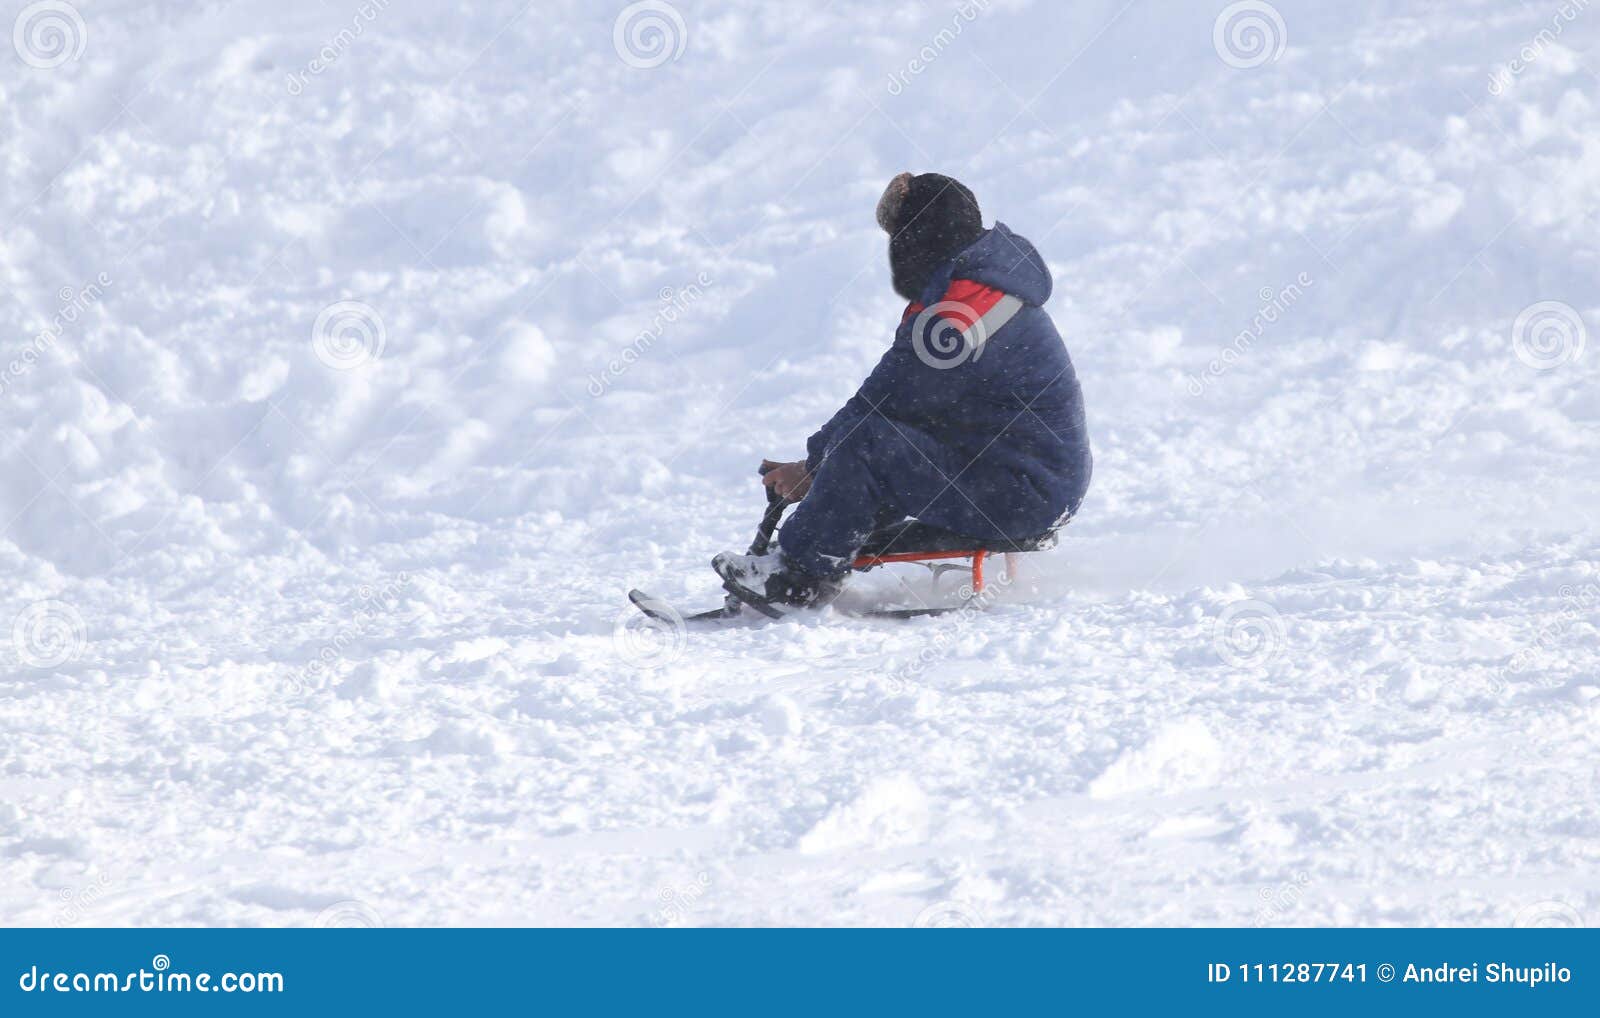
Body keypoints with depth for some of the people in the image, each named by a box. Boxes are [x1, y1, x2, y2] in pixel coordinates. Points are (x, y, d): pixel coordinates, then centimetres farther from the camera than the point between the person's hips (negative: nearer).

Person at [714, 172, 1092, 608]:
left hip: (1023, 499, -11)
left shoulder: (952, 318, -21)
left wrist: (813, 466, 0)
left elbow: (880, 403, -15)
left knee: (864, 441, -20)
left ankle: (803, 574, -10)